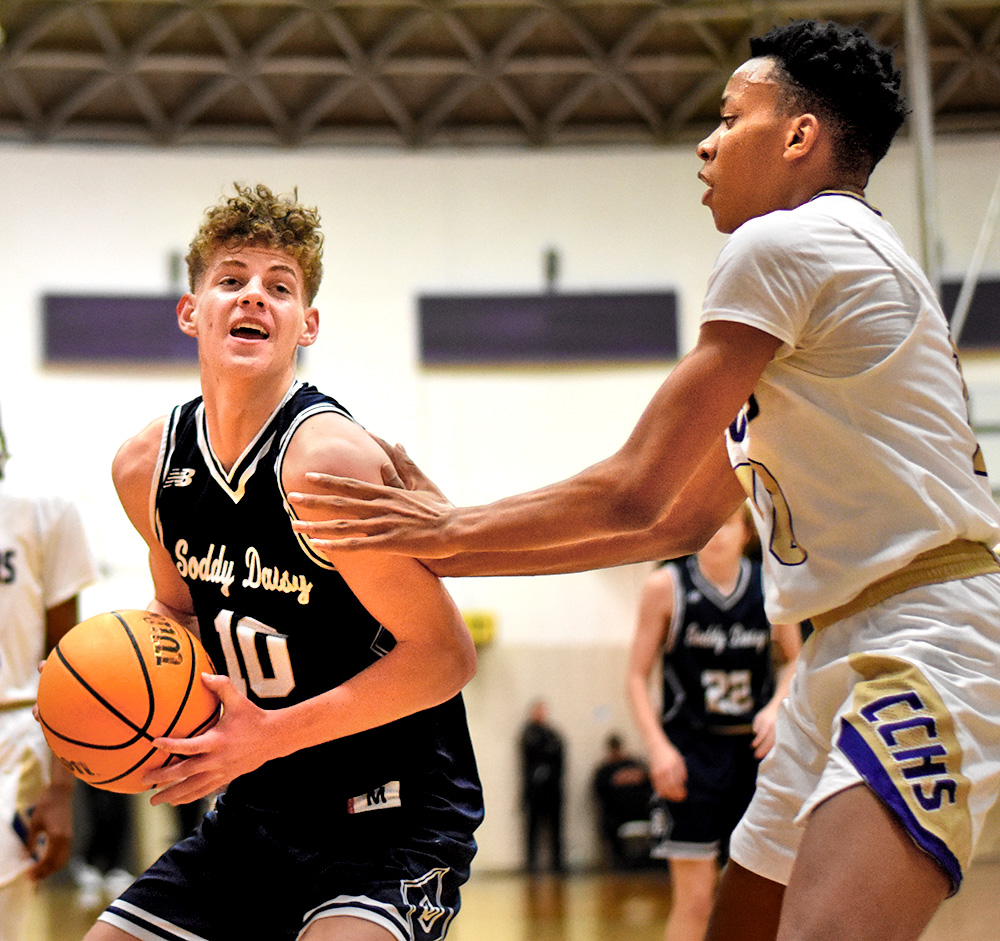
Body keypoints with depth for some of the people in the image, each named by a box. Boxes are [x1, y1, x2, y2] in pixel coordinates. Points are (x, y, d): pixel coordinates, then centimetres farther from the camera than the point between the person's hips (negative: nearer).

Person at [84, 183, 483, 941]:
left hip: (393, 816, -7)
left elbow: (446, 656, -19)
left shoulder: (327, 460, -20)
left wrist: (274, 734, -20)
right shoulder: (145, 469, 1)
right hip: (258, 811, 7)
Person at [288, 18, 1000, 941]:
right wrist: (456, 545, 22)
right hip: (850, 652, 11)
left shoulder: (781, 242, -8)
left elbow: (637, 493, -10)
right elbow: (682, 522, 24)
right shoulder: (844, 260, 23)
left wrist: (454, 528, 5)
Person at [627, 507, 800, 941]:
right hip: (691, 749, -3)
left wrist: (776, 707, -2)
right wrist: (658, 746, -12)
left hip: (755, 746, 3)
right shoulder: (666, 586, -4)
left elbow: (794, 660, 17)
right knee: (695, 897, -7)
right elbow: (637, 676, -1)